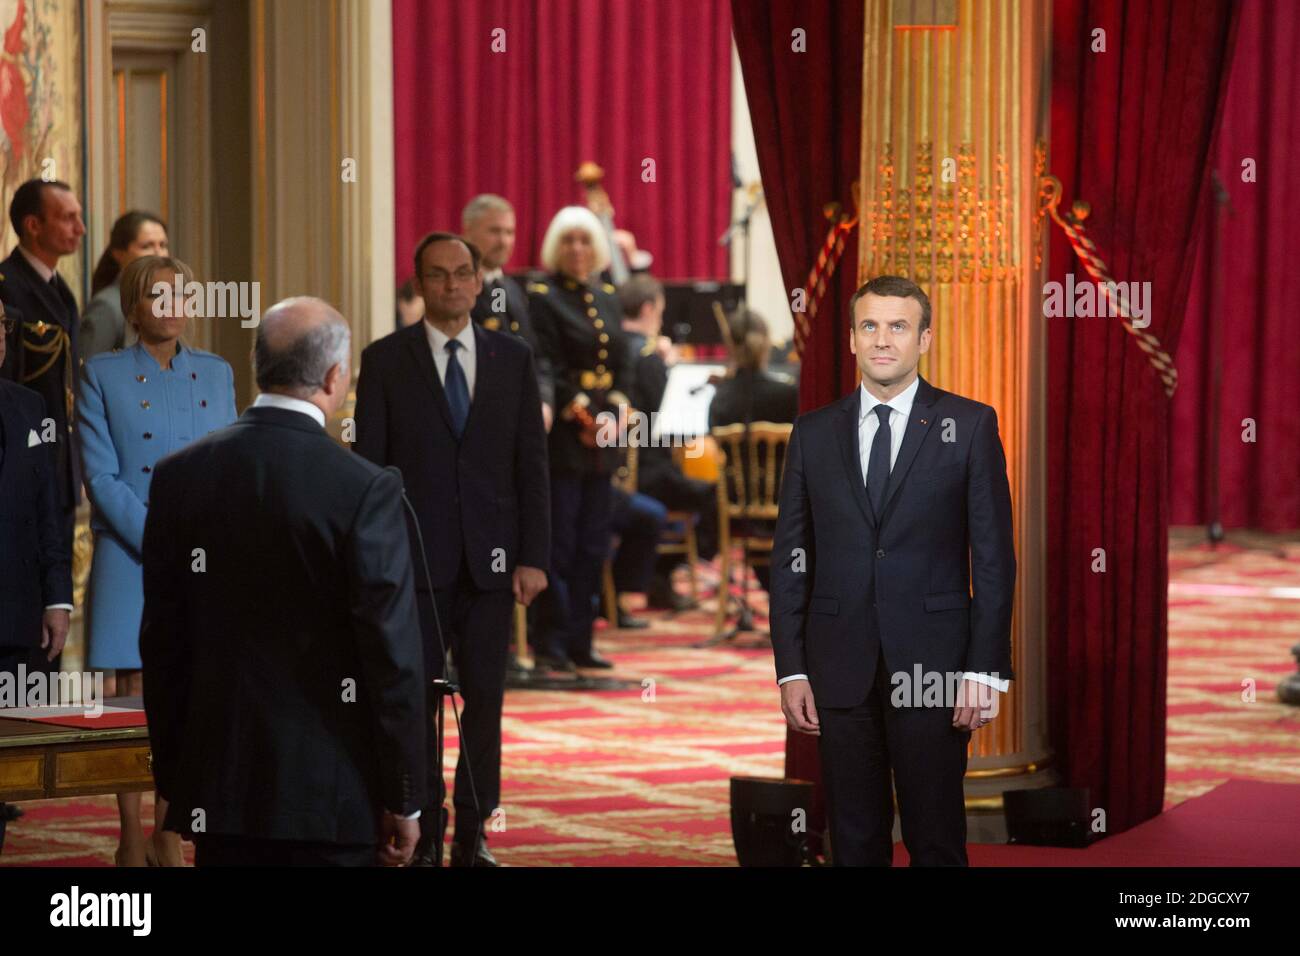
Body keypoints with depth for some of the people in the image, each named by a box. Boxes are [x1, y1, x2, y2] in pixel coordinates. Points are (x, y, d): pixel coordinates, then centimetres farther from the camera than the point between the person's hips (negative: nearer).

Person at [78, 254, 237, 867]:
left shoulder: (216, 373, 10)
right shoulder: (102, 375, 0)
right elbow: (101, 477, -6)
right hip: (129, 561, -3)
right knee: (132, 701, -1)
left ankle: (168, 836, 12)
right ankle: (131, 841, 7)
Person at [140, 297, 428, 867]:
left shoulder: (179, 475, 1)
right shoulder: (366, 489, -12)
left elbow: (161, 641, 6)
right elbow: (394, 654, -11)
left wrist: (171, 777, 15)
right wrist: (403, 799, -3)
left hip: (219, 782, 4)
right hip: (332, 793, -4)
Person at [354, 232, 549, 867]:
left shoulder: (513, 358, 8)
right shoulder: (385, 360, 3)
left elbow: (532, 463, 6)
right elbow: (368, 466, 2)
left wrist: (534, 557, -1)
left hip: (491, 562, 2)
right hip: (414, 558, -2)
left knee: (485, 697, 3)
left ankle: (473, 834, 11)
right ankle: (424, 838, 7)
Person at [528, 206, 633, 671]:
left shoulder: (606, 297, 15)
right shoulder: (542, 297, -5)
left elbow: (623, 362, 13)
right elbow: (547, 369, -12)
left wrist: (619, 407, -3)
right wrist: (580, 412, -16)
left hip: (602, 436, 6)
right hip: (562, 435, -6)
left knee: (593, 542, 7)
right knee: (559, 541, -6)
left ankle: (579, 639, 13)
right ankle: (552, 641, -2)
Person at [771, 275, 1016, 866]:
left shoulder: (969, 425, 2)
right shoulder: (814, 434, 9)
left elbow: (993, 555, 0)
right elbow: (790, 558, 10)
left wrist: (984, 669, -7)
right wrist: (791, 670, 2)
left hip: (932, 663, -2)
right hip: (840, 669, 3)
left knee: (936, 840, 0)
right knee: (854, 841, 7)